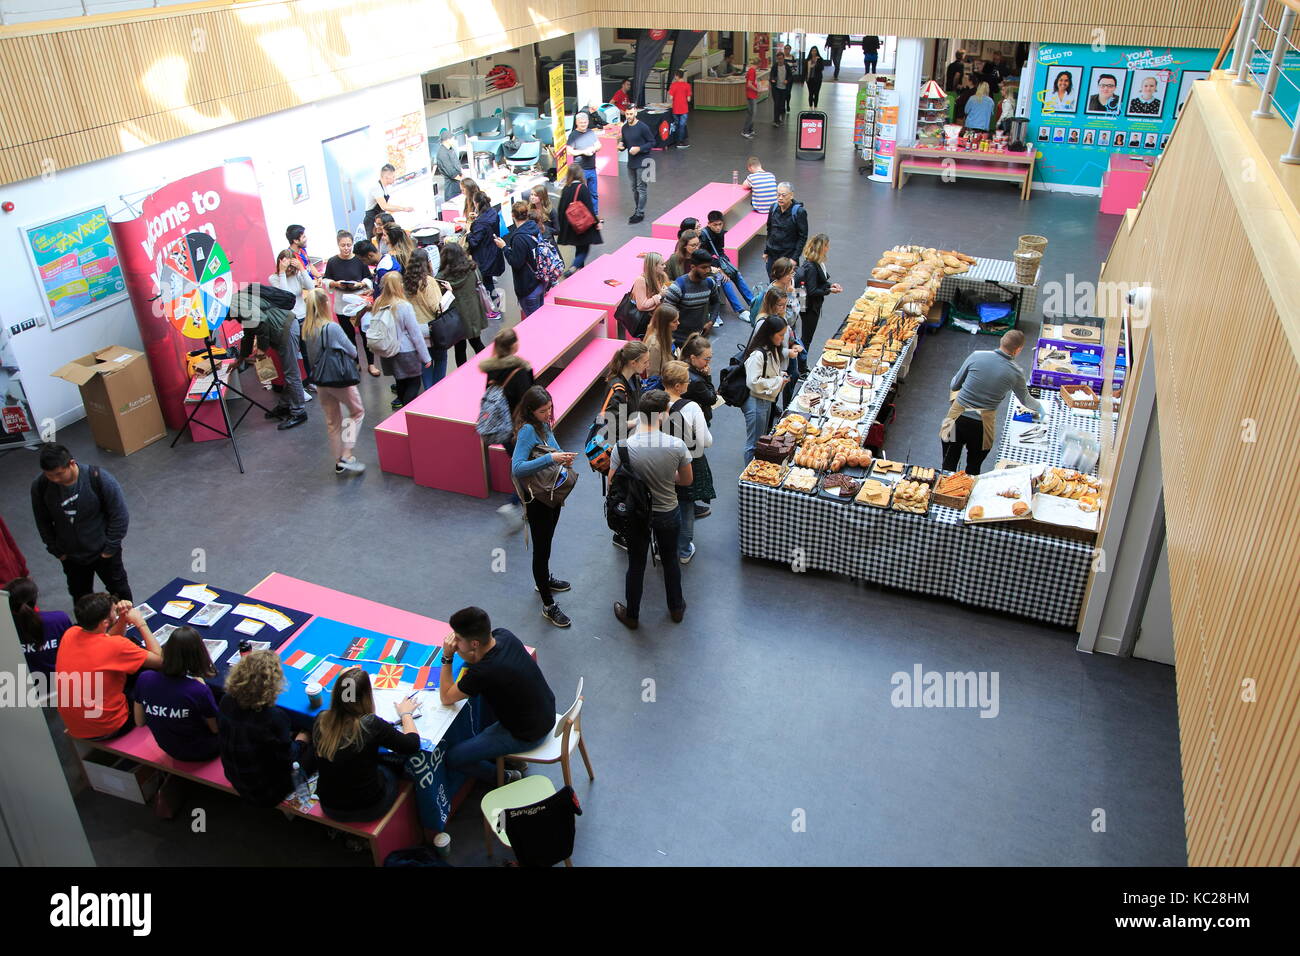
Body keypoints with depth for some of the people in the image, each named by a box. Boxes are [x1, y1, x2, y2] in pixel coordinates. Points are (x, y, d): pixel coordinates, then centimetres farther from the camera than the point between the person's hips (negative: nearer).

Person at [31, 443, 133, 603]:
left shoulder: (98, 478, -26)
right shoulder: (40, 486, -18)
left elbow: (120, 515, -16)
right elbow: (43, 523, -1)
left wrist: (110, 547, -13)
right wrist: (56, 551, -2)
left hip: (103, 552, -2)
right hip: (70, 557, 2)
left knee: (119, 590, 20)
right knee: (81, 598, 21)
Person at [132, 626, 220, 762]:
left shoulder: (144, 679, -20)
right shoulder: (199, 690, -35)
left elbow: (139, 722, -3)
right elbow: (216, 729, -16)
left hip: (167, 748, 5)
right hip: (198, 752, -5)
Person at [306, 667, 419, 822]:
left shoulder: (320, 721, -15)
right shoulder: (370, 725, -29)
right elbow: (412, 744, -17)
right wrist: (406, 714, 3)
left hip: (329, 809, 4)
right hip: (367, 811, -4)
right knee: (390, 770, 27)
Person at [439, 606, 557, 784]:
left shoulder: (483, 673, -33)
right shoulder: (503, 635, -13)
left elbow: (446, 698, -15)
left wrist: (447, 658, -15)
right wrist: (460, 651, -12)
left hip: (528, 736, -8)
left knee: (452, 758, 0)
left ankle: (505, 779, 19)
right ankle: (514, 756, 34)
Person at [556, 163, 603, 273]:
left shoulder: (565, 189, 0)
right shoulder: (583, 188, -15)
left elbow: (561, 208, 4)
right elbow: (589, 207, -15)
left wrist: (562, 225, 14)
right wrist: (596, 222, -6)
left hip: (570, 226, 6)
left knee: (579, 248, 20)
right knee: (584, 249, 2)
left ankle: (580, 268, 26)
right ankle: (574, 268, -15)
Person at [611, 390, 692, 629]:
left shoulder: (623, 447, -22)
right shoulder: (677, 445, -20)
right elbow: (687, 481, -6)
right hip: (668, 514, 1)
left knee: (636, 565, 18)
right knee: (670, 560, 24)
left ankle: (631, 615, 36)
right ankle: (676, 608, 43)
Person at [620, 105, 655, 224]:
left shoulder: (643, 127, -13)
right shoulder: (625, 128, 5)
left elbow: (652, 142, -10)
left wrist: (639, 149, -20)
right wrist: (621, 145, -5)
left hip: (641, 162, -7)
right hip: (631, 162, 7)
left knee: (641, 188, -4)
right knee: (634, 187, 14)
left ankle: (640, 213, -1)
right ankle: (637, 209, 26)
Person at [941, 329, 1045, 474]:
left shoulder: (977, 356, -9)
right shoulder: (1015, 373, -6)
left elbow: (954, 385, 1)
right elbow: (1026, 400, 13)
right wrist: (1039, 409, 35)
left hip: (957, 417, 1)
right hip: (981, 425, 0)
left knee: (949, 466, 16)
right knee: (973, 468, 19)